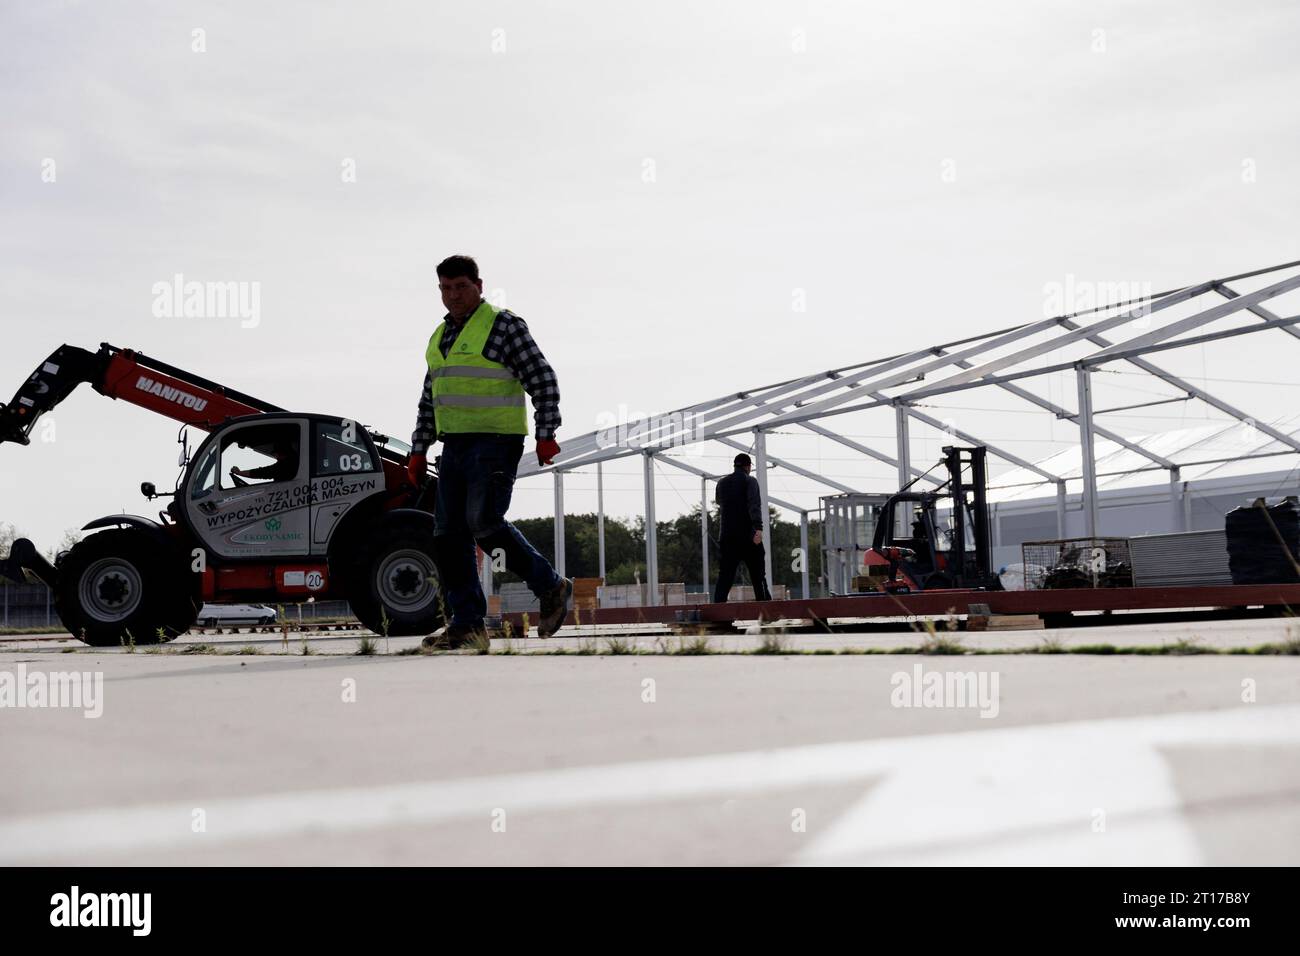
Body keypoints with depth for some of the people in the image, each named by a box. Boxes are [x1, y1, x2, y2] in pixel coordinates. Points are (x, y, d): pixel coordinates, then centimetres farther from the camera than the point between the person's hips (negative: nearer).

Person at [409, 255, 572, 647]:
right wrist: (418, 450, 19)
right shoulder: (442, 335, 19)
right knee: (449, 534, 1)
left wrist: (545, 434, -15)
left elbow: (543, 379, -8)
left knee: (484, 523, -18)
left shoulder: (503, 325, -4)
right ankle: (467, 623, 6)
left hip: (496, 443, -8)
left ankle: (551, 587, -2)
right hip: (455, 447, 8)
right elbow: (430, 398, 24)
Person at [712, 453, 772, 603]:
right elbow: (755, 505, -18)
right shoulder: (750, 481, -3)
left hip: (728, 536, 4)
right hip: (748, 535, -4)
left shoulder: (722, 483, 12)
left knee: (725, 575, 2)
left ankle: (718, 604, -9)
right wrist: (758, 528, -27)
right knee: (757, 574, 3)